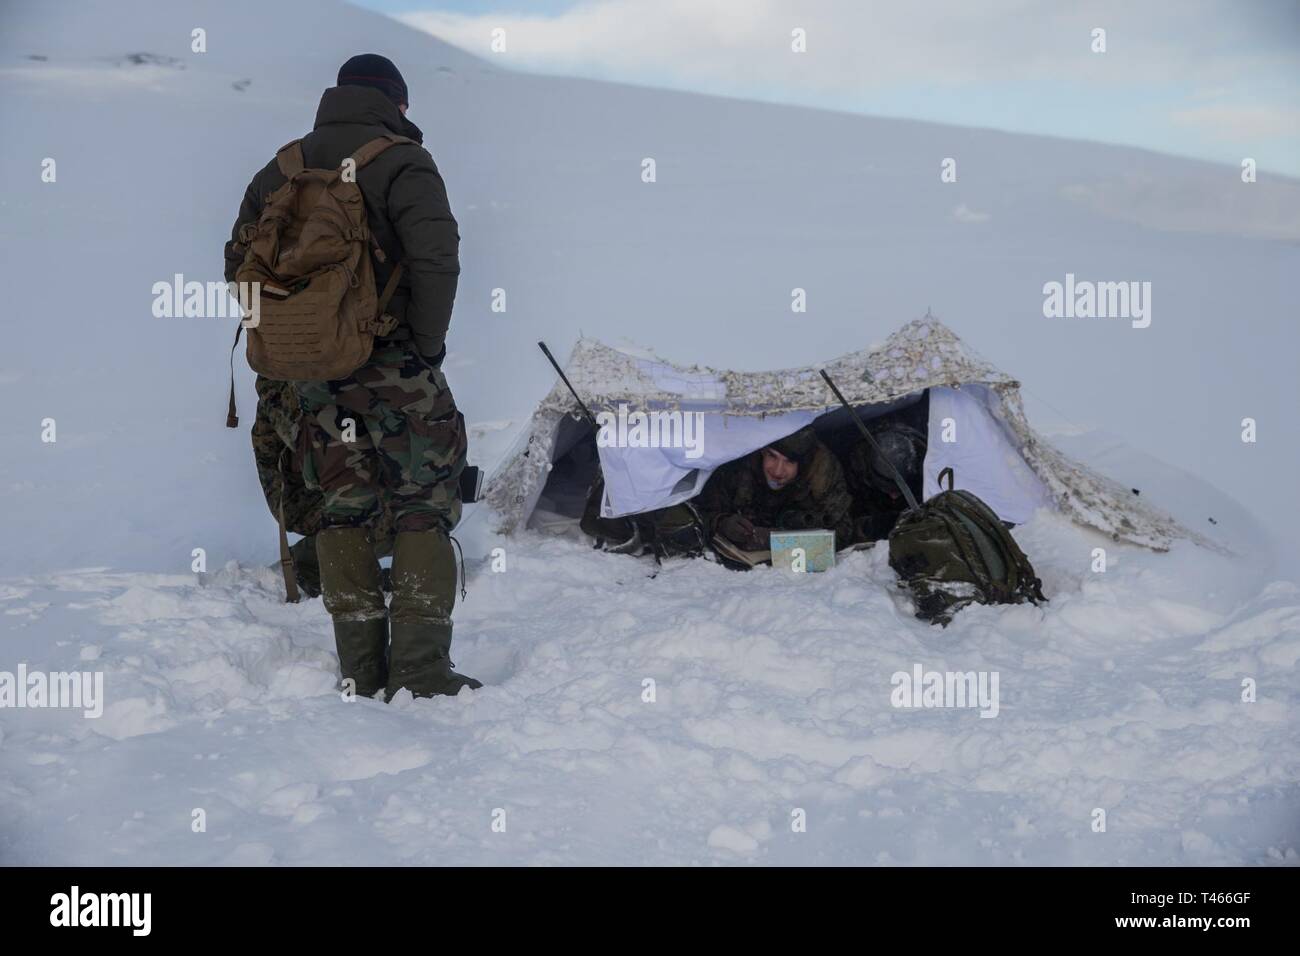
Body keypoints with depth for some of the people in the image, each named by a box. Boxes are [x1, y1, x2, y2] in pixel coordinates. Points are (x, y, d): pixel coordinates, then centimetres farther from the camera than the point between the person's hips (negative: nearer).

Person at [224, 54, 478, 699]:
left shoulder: (281, 170, 12)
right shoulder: (401, 161, -6)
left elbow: (239, 263, 13)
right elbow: (436, 260, -18)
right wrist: (428, 344, -8)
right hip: (395, 366, -5)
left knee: (343, 508, 11)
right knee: (423, 508, 2)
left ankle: (360, 668, 12)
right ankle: (419, 666, -2)